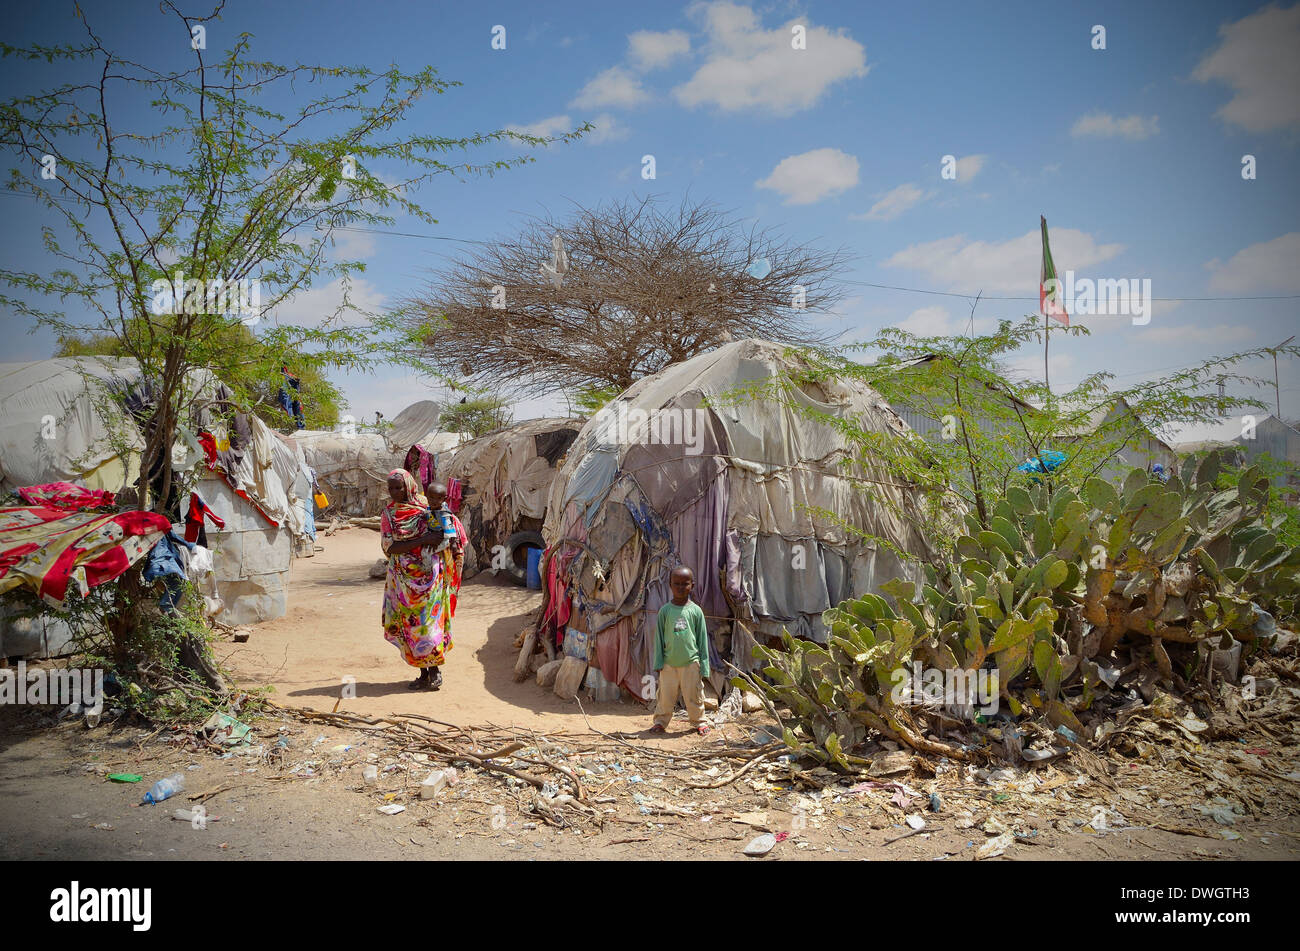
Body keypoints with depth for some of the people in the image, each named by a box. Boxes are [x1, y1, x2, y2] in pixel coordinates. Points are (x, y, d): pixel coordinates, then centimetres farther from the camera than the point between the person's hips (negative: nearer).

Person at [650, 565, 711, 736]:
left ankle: (699, 721, 27)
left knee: (693, 696, 9)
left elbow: (702, 639, 3)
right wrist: (659, 663, 0)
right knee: (666, 696, 7)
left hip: (691, 661, 0)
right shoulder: (665, 610, 0)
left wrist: (704, 665, 1)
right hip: (669, 663, 0)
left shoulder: (695, 610, -1)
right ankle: (660, 721, 24)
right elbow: (659, 638, 4)